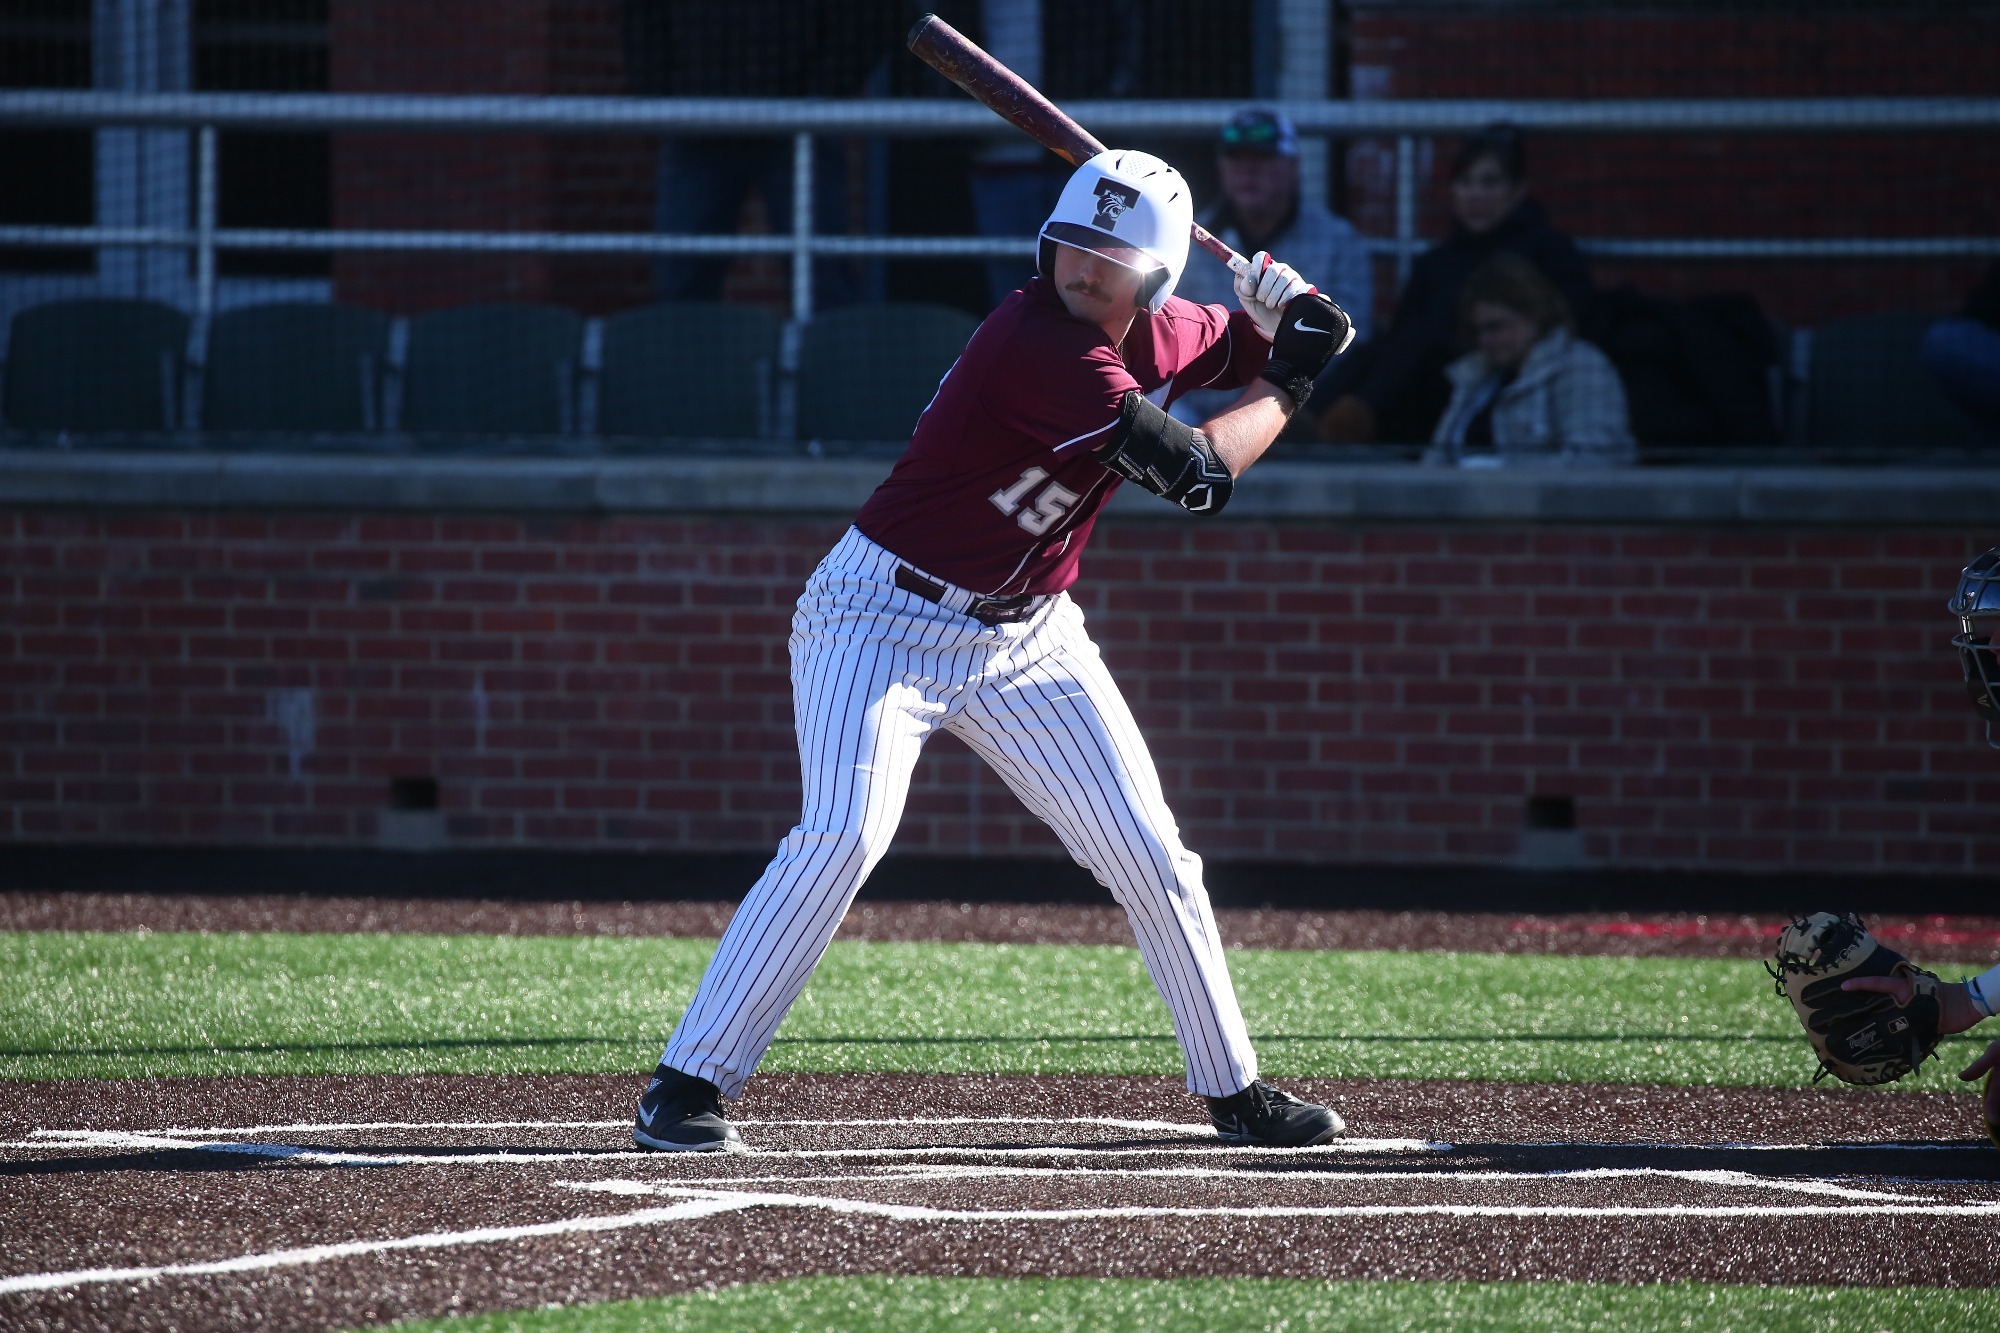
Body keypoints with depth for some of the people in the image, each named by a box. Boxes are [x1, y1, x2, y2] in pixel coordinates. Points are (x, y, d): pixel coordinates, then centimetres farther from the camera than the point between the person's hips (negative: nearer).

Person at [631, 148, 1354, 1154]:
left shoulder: (1162, 334, 0)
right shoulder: (1039, 342, -26)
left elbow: (1240, 350, 23)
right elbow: (1196, 476, -26)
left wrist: (1279, 315, -2)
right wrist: (1289, 385, -11)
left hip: (1026, 636, 8)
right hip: (883, 618, -8)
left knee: (1150, 858, 6)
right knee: (843, 836, -24)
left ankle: (1233, 1088, 21)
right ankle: (689, 1083, -20)